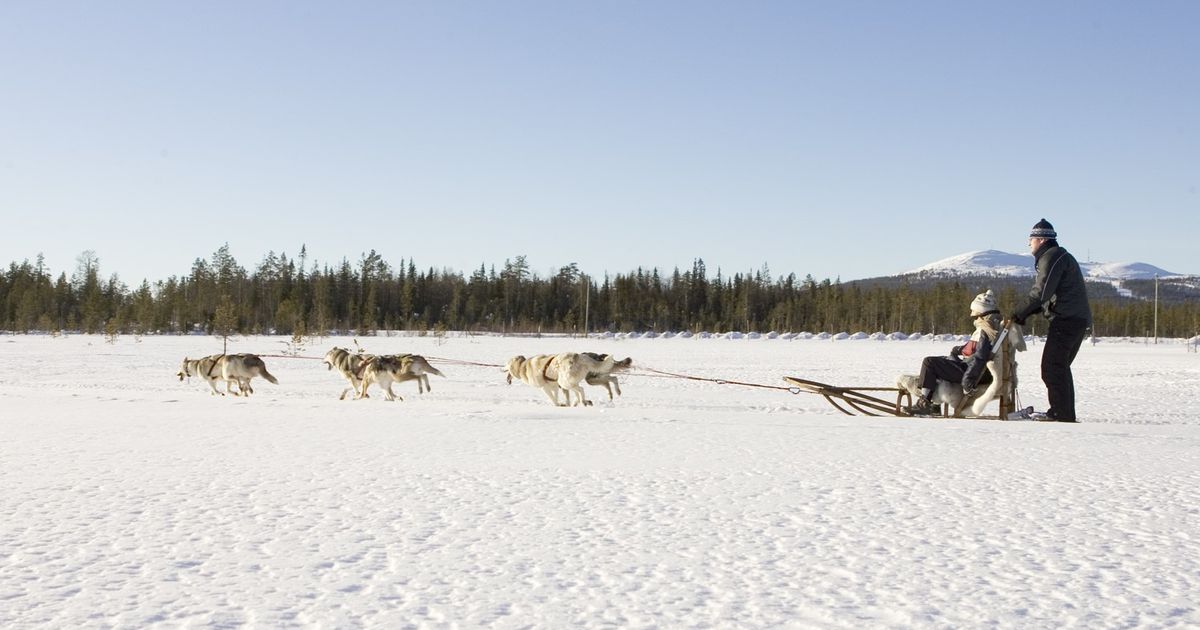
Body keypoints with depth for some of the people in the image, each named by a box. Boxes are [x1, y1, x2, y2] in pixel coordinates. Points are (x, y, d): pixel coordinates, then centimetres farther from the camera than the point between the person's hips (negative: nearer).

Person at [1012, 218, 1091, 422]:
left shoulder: (1052, 256, -7)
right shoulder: (1060, 256, 26)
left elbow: (1041, 292, -18)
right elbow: (1048, 295, 23)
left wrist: (1020, 313, -14)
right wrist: (1026, 313, 12)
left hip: (1066, 319, -11)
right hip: (1078, 320, 11)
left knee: (1052, 367, -11)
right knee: (1060, 367, 15)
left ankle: (1061, 413, -14)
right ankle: (1066, 412, 17)